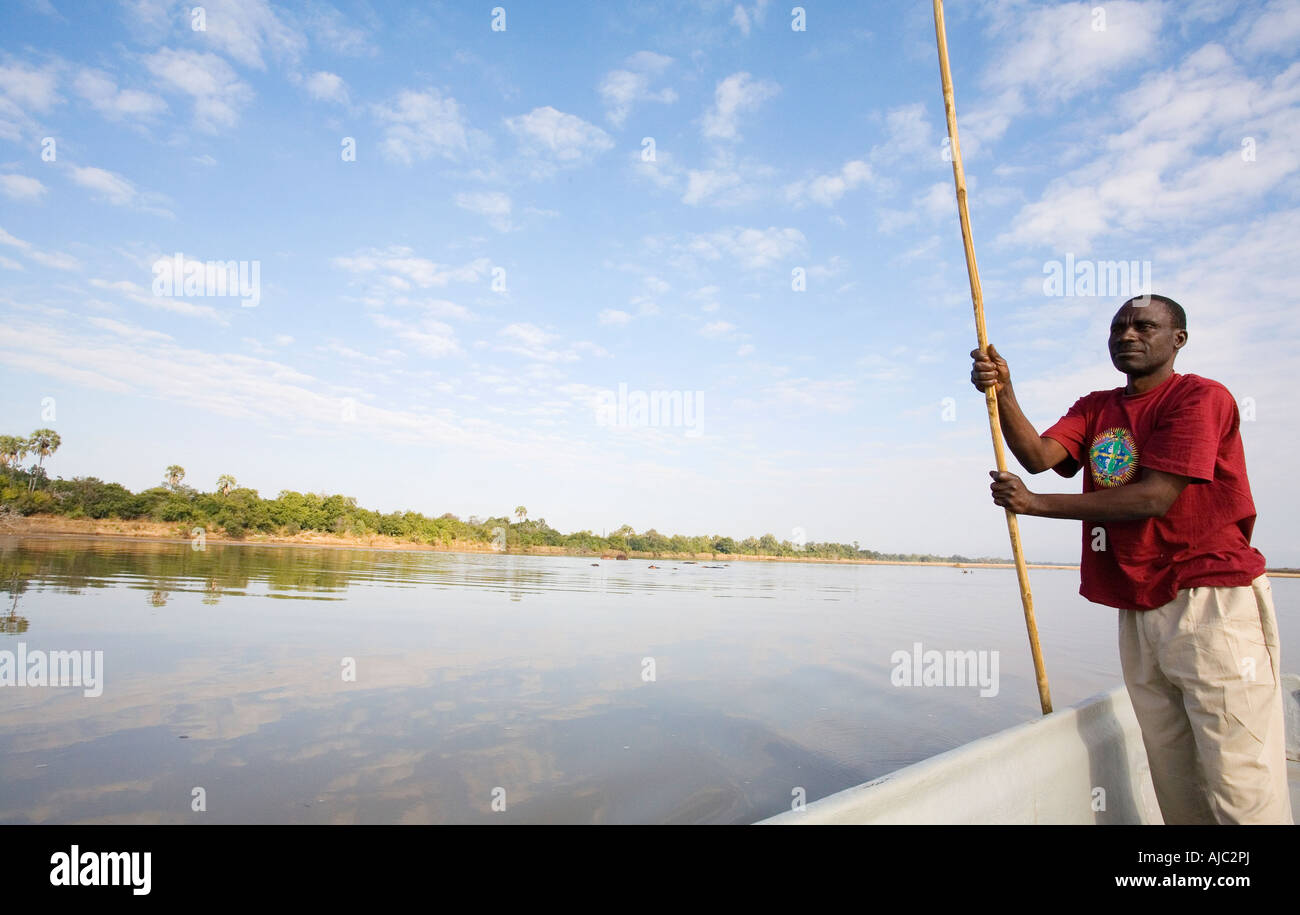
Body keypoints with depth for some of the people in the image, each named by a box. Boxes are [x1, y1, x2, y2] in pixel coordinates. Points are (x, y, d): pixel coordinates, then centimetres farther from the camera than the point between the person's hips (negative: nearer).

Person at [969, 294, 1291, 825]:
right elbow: (1038, 456, -3)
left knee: (1241, 791, -3)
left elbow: (1153, 498, -17)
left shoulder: (1200, 398, -5)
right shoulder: (1093, 408, 16)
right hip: (1138, 612, 6)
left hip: (1212, 604, -6)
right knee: (1175, 786, 13)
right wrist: (1003, 393, -18)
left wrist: (1035, 503, -14)